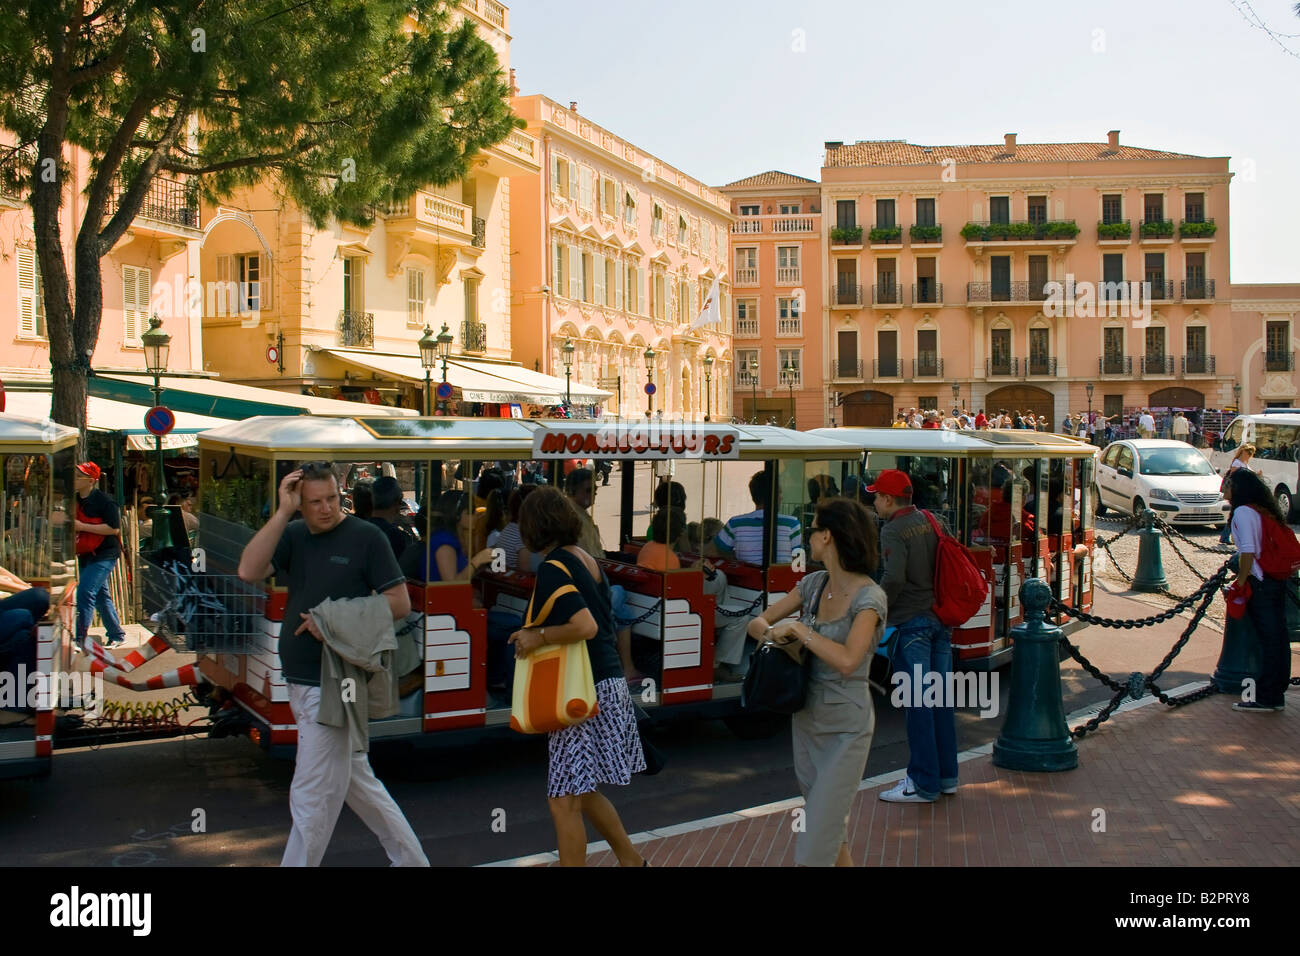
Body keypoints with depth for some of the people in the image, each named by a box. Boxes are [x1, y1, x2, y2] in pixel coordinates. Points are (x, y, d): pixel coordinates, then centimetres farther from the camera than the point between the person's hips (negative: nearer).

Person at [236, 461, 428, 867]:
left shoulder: (365, 537, -10)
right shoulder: (293, 535, 5)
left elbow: (400, 603, -10)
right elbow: (249, 571, -12)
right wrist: (283, 511, -15)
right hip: (300, 683, 7)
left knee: (312, 796, 1)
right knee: (357, 782, 17)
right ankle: (410, 858, 31)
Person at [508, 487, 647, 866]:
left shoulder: (553, 568, -16)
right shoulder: (588, 561, 9)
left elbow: (586, 626, -27)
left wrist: (539, 636, -14)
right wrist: (538, 633, 12)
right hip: (607, 685, 9)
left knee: (563, 801, -2)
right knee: (583, 792, 22)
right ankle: (631, 860, 33)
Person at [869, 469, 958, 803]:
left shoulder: (894, 531, -13)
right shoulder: (934, 522, 10)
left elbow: (894, 579, -23)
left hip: (911, 622, -8)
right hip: (940, 619, 8)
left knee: (917, 702, -2)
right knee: (941, 698, 13)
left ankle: (924, 784, 4)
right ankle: (946, 776, 22)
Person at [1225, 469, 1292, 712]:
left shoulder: (1243, 512, -11)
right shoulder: (1269, 510, 13)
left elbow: (1248, 551, -19)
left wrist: (1240, 582, -13)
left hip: (1260, 583, -8)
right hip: (1279, 581, 8)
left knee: (1268, 640, -5)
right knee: (1279, 637, 10)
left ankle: (1266, 698, 1)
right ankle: (1277, 696, 18)